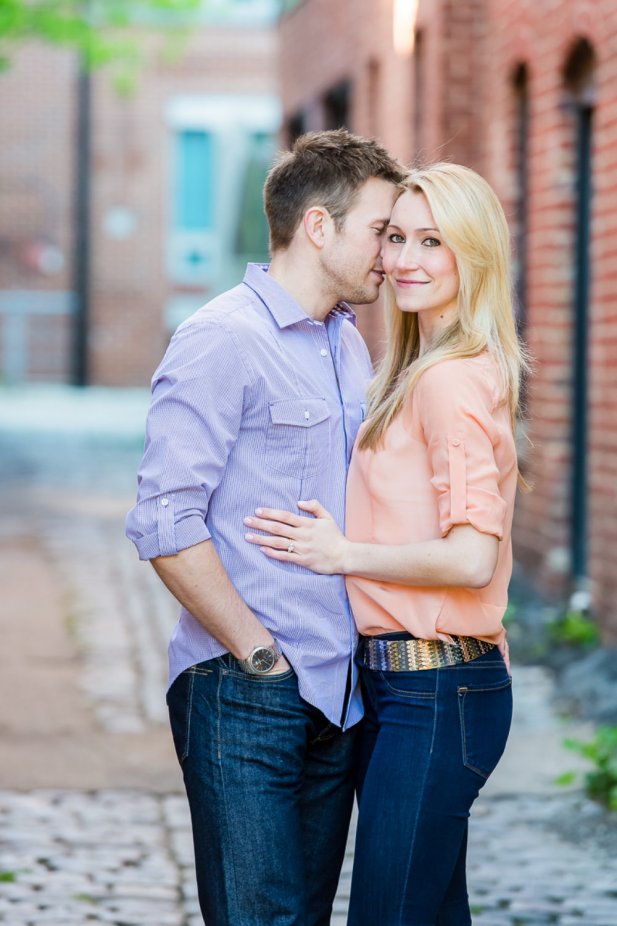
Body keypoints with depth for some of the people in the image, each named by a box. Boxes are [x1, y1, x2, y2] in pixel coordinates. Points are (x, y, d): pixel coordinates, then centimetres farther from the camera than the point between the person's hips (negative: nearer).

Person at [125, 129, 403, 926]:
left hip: (336, 696, 8)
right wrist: (260, 652, -14)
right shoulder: (222, 342, -10)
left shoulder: (350, 348, 16)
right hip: (246, 701, -8)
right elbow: (165, 524, -16)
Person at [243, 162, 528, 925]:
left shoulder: (453, 381, -15)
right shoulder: (416, 374, 15)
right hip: (400, 684, 10)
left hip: (434, 695, -10)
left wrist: (342, 553, -13)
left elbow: (470, 558, -22)